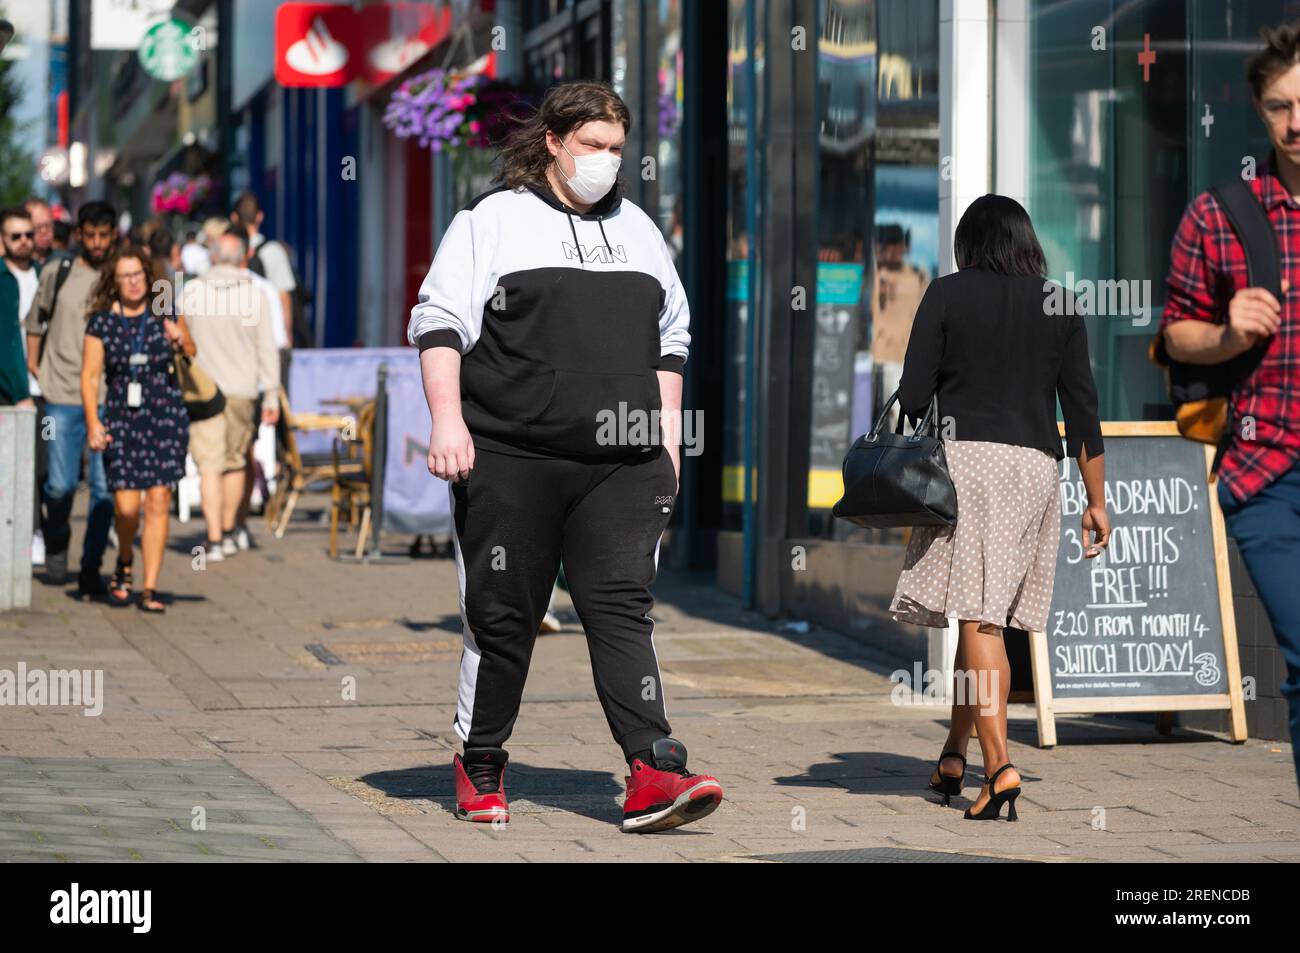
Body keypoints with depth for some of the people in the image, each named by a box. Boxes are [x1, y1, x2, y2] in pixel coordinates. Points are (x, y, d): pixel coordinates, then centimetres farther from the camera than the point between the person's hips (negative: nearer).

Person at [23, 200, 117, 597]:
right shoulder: (56, 274, 5)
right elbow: (35, 320, 17)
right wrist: (33, 364, 10)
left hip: (110, 397, 0)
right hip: (63, 395, 0)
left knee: (105, 486, -2)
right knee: (61, 484, 0)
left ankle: (91, 568, 7)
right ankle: (56, 541, 29)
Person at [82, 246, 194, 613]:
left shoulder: (166, 313, 4)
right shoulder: (102, 322, 1)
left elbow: (192, 357, 17)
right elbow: (90, 375, 0)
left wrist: (180, 339, -6)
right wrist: (92, 422, -10)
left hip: (165, 414, 1)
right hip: (121, 416, -1)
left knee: (158, 502, -5)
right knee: (126, 505, -7)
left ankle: (150, 589, 1)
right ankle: (124, 565, 25)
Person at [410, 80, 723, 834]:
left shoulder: (638, 227, 19)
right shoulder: (492, 219, 3)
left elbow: (670, 335, 25)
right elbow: (439, 321, -3)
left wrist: (668, 431, 17)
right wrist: (448, 420, -13)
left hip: (624, 463, 3)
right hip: (509, 459, -3)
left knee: (623, 606, -7)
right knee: (502, 614, 3)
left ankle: (652, 772, -15)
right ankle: (481, 770, 18)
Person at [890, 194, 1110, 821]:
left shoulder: (946, 295, 4)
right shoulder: (1059, 305, 12)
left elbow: (913, 395, -1)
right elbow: (1082, 408, 10)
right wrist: (1096, 501, 14)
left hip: (965, 457, -3)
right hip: (1035, 464, 4)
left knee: (977, 619, -8)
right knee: (989, 617, 13)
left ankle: (998, 766, -19)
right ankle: (954, 754, 19)